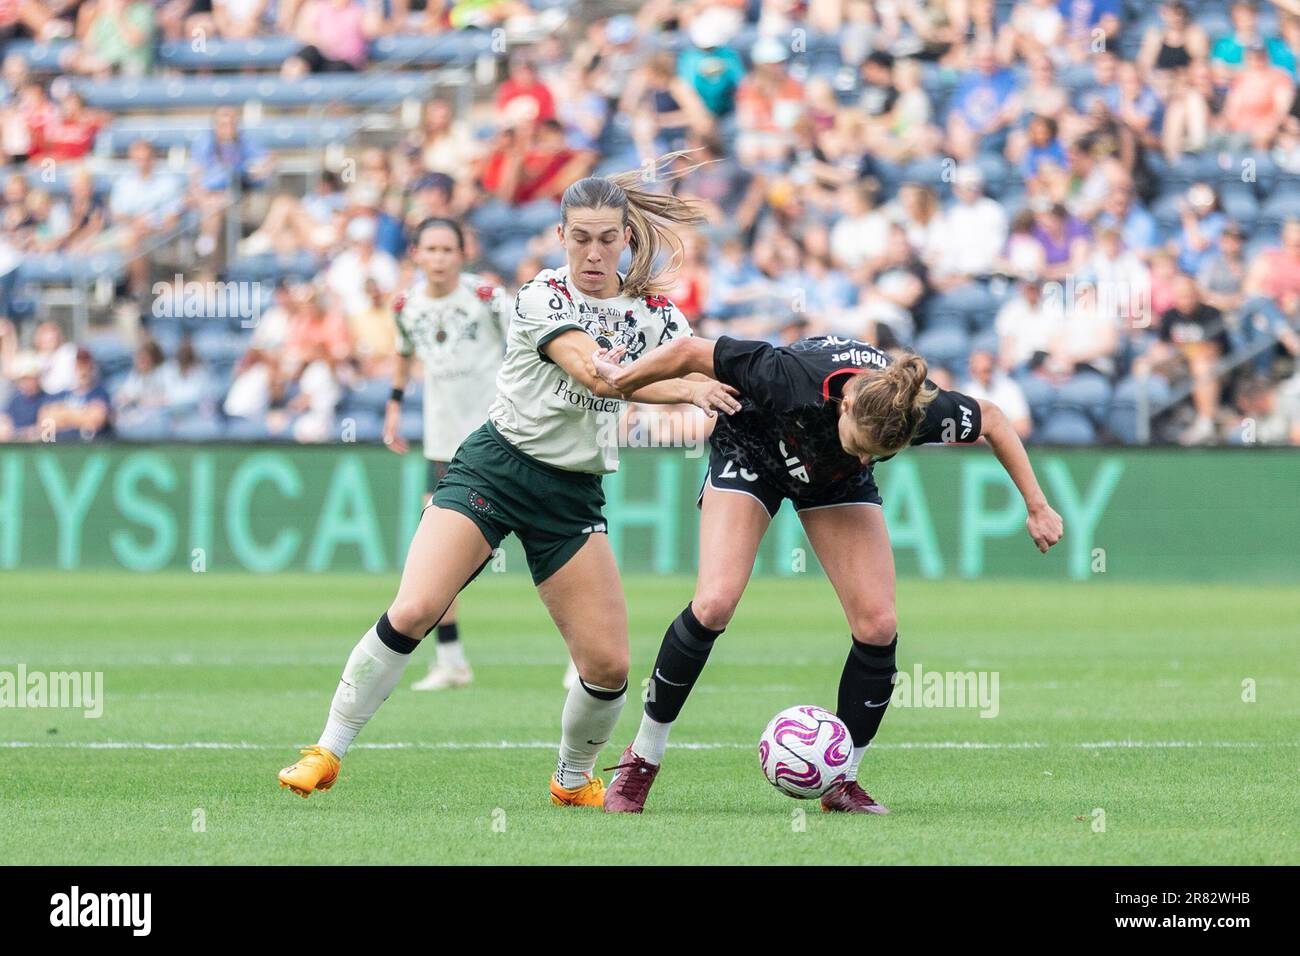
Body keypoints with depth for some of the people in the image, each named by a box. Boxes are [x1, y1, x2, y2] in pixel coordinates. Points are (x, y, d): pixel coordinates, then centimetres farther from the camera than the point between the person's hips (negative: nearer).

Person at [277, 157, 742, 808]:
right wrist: (688, 390, -31)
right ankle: (327, 754, -8)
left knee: (608, 665, -4)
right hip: (493, 468, -4)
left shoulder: (653, 310, 5)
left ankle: (574, 780, 25)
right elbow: (594, 373, -25)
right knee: (412, 611, -21)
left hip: (573, 497, 4)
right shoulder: (542, 296, -11)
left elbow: (708, 367, 1)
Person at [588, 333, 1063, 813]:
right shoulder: (791, 380, -42)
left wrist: (1037, 507, -7)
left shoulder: (923, 411, -33)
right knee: (714, 604, -21)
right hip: (750, 451, -3)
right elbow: (689, 351, -29)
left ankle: (842, 781, 6)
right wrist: (620, 379, -13)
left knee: (878, 626, -11)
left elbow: (992, 419, -11)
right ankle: (642, 759, -6)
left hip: (838, 481, 3)